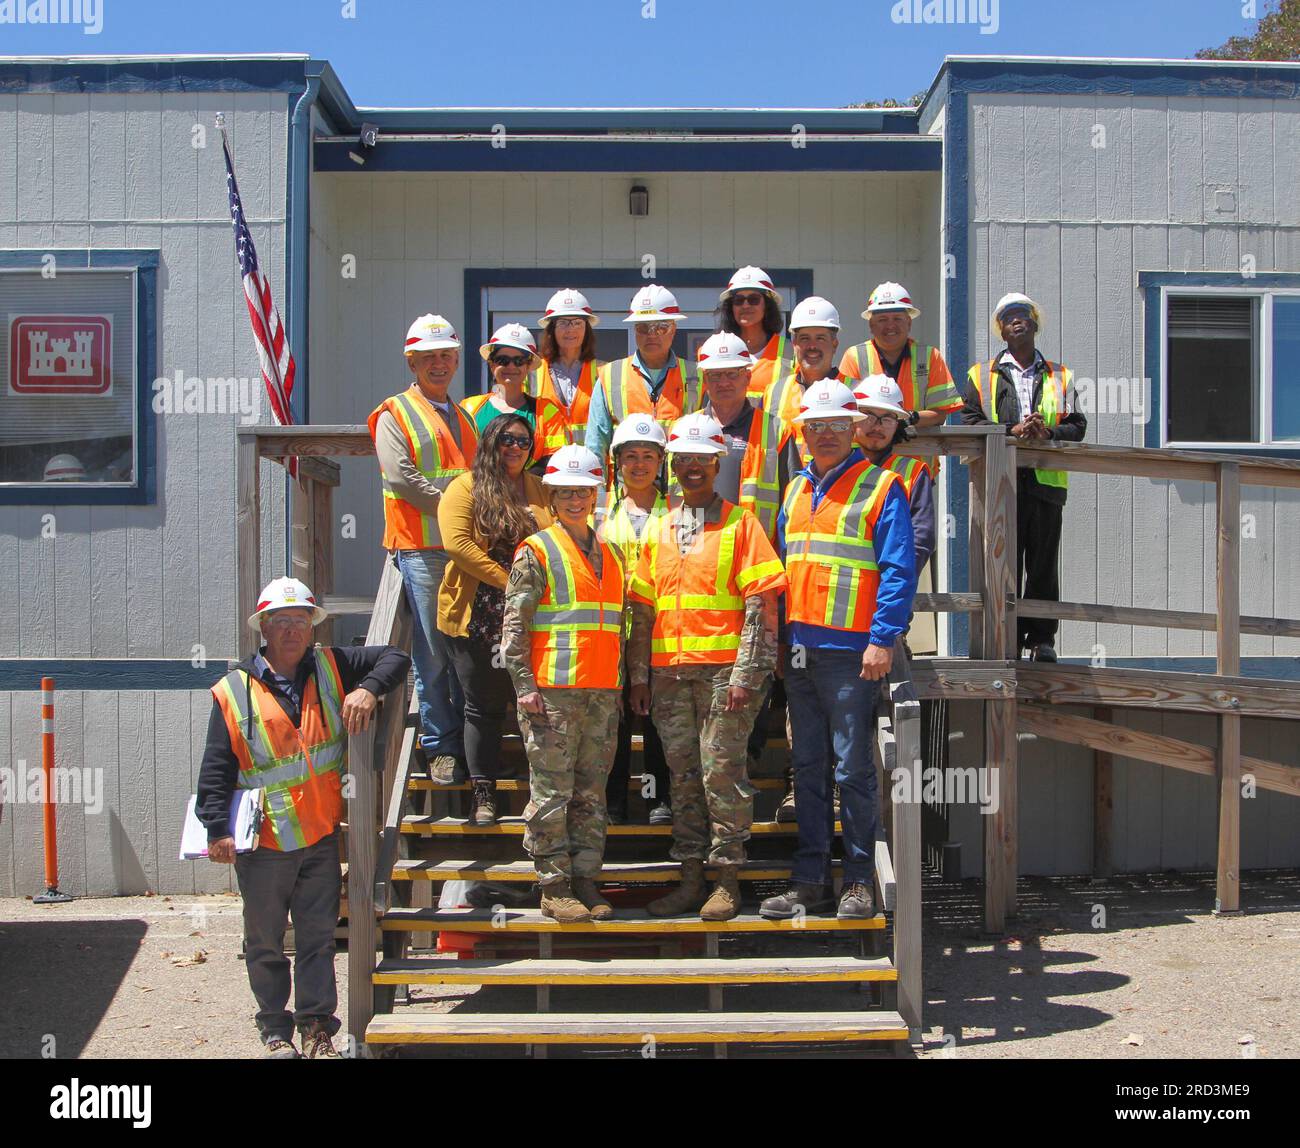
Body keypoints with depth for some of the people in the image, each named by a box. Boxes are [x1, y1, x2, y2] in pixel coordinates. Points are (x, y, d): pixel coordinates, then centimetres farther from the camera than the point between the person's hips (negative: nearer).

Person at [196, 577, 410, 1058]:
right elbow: (215, 770, -4)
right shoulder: (233, 693, -5)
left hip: (321, 836, 2)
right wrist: (217, 829, -9)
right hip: (261, 843, -1)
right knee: (265, 942, 11)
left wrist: (367, 689, -13)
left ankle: (317, 1025, 17)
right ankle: (276, 1030, 24)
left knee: (318, 936, 7)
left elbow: (395, 658, 6)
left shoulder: (331, 667, 3)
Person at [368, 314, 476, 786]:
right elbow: (403, 478, -10)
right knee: (433, 652, -5)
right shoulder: (394, 415, 2)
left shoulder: (463, 416, 23)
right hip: (422, 548, -6)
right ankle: (441, 747, 0)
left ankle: (469, 741, 14)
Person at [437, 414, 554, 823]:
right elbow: (457, 544, -13)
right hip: (479, 617, -3)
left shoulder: (540, 490, 13)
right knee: (483, 706, 4)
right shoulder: (466, 487, 0)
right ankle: (483, 794, 11)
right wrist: (508, 582, -16)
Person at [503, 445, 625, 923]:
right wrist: (525, 685, -13)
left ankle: (586, 881, 16)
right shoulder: (536, 552, -1)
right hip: (552, 691, -6)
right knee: (552, 792, -3)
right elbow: (514, 624, -6)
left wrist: (621, 684, 15)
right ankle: (554, 888, 4)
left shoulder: (609, 555, 17)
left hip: (603, 693, 6)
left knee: (591, 793, 9)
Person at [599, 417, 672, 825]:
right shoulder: (604, 511, 13)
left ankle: (661, 798, 11)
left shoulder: (673, 511, 9)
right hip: (612, 627, 1)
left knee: (658, 716, 2)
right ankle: (612, 802, 10)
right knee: (613, 716, 2)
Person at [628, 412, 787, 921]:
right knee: (683, 774, 9)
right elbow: (642, 607, 17)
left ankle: (728, 880, 4)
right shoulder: (658, 530, 16)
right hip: (669, 671, 5)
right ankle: (690, 878, 16)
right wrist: (638, 674, 10)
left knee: (721, 771, -5)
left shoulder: (739, 522, 0)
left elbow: (760, 602, -6)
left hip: (723, 669, -5)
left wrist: (746, 673, -14)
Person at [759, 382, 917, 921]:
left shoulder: (880, 486, -4)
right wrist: (778, 642, 15)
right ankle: (810, 881, 17)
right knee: (808, 768, 10)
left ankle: (860, 881, 7)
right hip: (799, 650, 7)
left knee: (852, 770, -3)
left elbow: (899, 570, -9)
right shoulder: (794, 491, 16)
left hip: (850, 652, -6)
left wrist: (882, 639, -17)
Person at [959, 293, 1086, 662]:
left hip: (1046, 480, 1)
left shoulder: (1061, 377, 17)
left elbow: (1077, 426, 9)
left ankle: (1042, 638, 10)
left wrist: (1049, 433, -12)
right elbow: (970, 422, 2)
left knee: (1043, 565, 3)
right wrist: (1011, 431, -13)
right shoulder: (982, 376, 14)